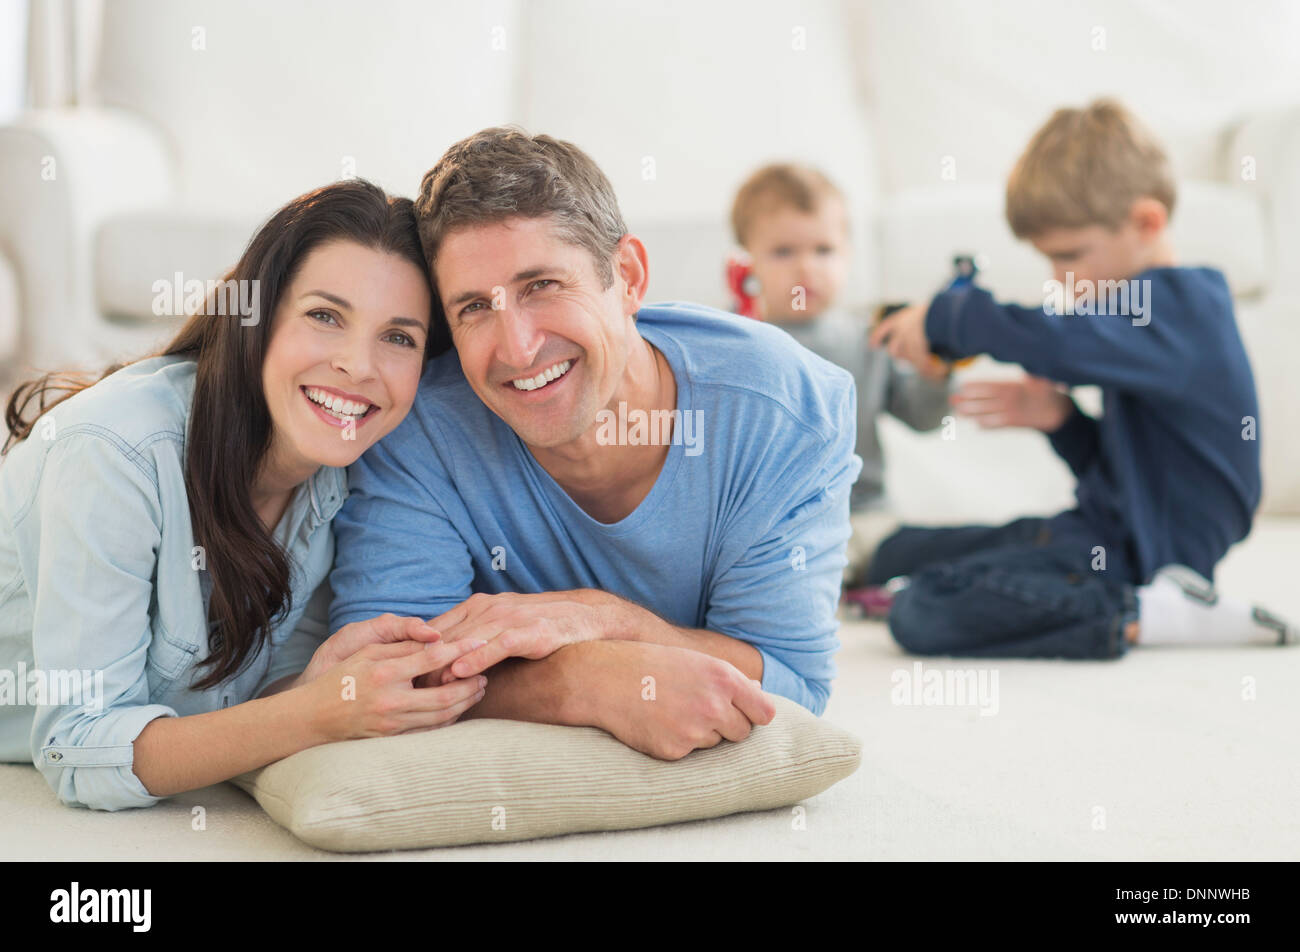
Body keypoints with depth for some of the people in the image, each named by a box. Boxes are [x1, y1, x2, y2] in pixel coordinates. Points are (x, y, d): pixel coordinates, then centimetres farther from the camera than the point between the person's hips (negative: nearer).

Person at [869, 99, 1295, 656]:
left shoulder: (1182, 307, -18)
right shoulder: (1154, 308, 12)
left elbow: (1057, 342, -37)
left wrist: (943, 319, -21)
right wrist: (1058, 418, 0)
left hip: (1142, 559, -11)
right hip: (1107, 529, 11)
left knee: (920, 616, -27)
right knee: (895, 553, 20)